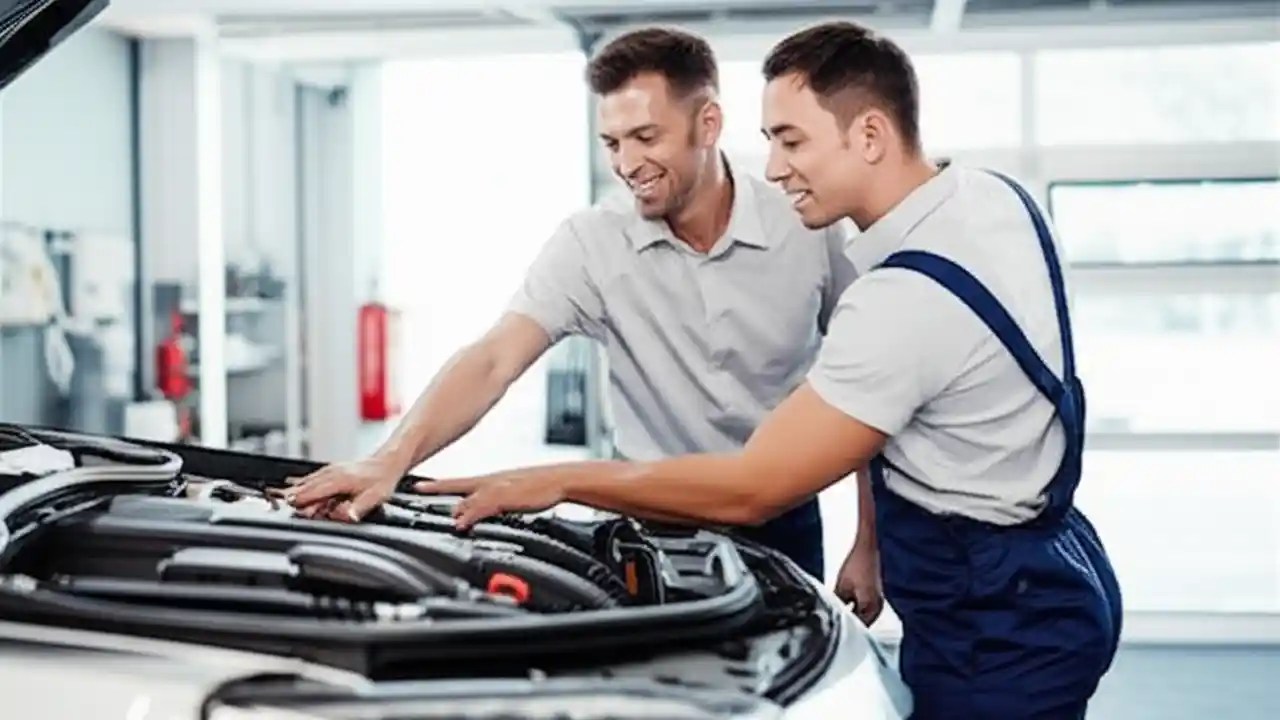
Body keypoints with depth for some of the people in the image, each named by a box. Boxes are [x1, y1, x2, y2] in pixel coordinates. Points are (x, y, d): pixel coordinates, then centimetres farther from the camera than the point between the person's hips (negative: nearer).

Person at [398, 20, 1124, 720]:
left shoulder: (908, 298, -29)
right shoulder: (994, 195, 1)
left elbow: (750, 489, -24)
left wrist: (560, 481, -17)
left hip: (996, 630, -9)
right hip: (1034, 584, 9)